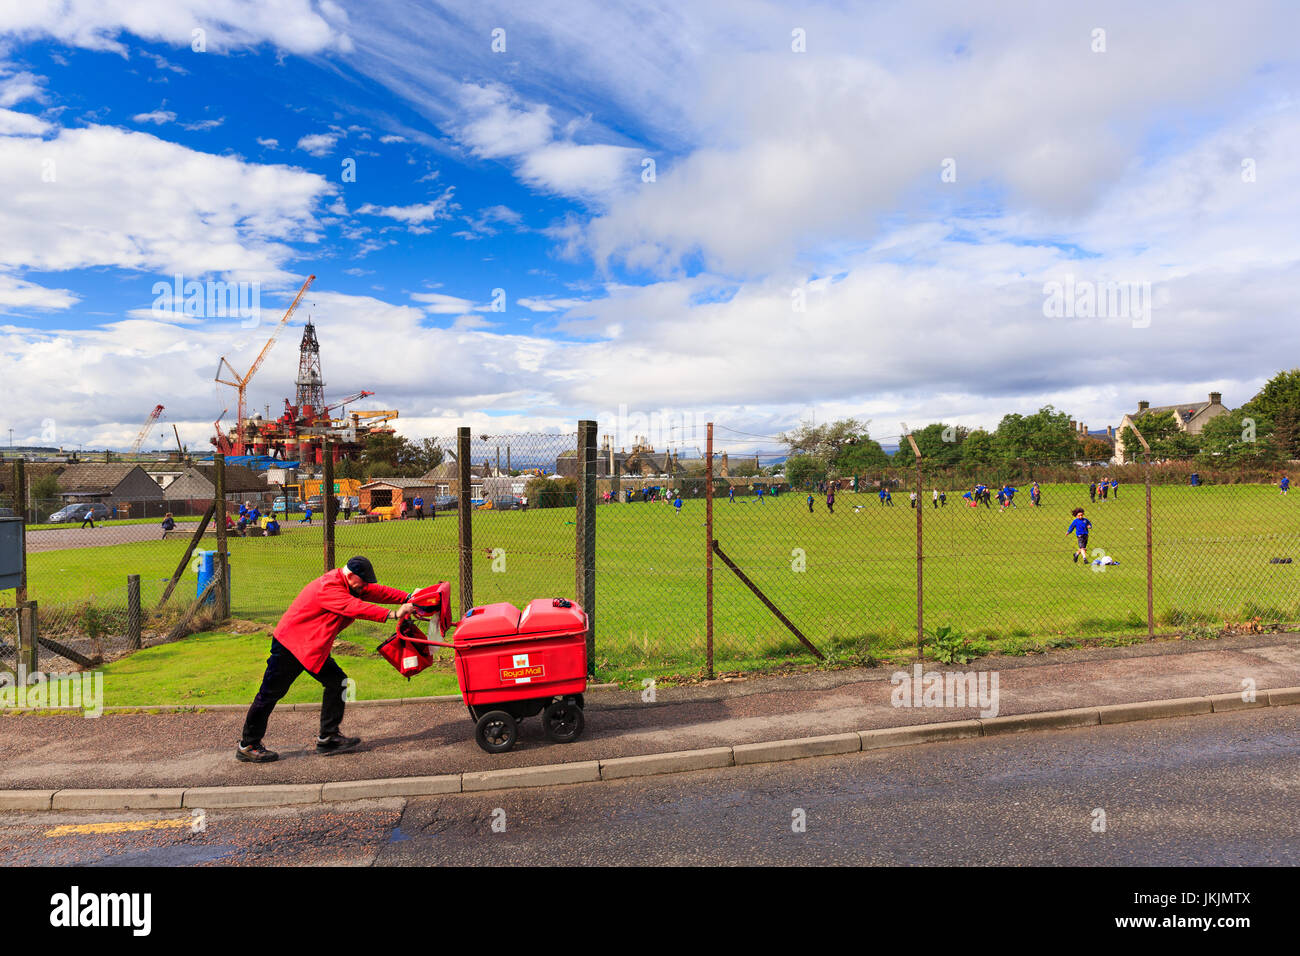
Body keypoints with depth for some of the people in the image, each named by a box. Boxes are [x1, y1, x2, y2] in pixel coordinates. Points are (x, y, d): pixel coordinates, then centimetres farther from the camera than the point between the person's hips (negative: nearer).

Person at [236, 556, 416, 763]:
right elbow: (354, 607, -39)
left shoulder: (349, 585, 2)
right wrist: (393, 614, -45)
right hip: (290, 643, -10)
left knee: (336, 682, 2)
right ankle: (248, 746, 16)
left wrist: (407, 598, -13)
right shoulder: (328, 587, -28)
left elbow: (377, 592, 0)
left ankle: (328, 738, 8)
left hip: (313, 648, 10)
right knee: (271, 693, 1)